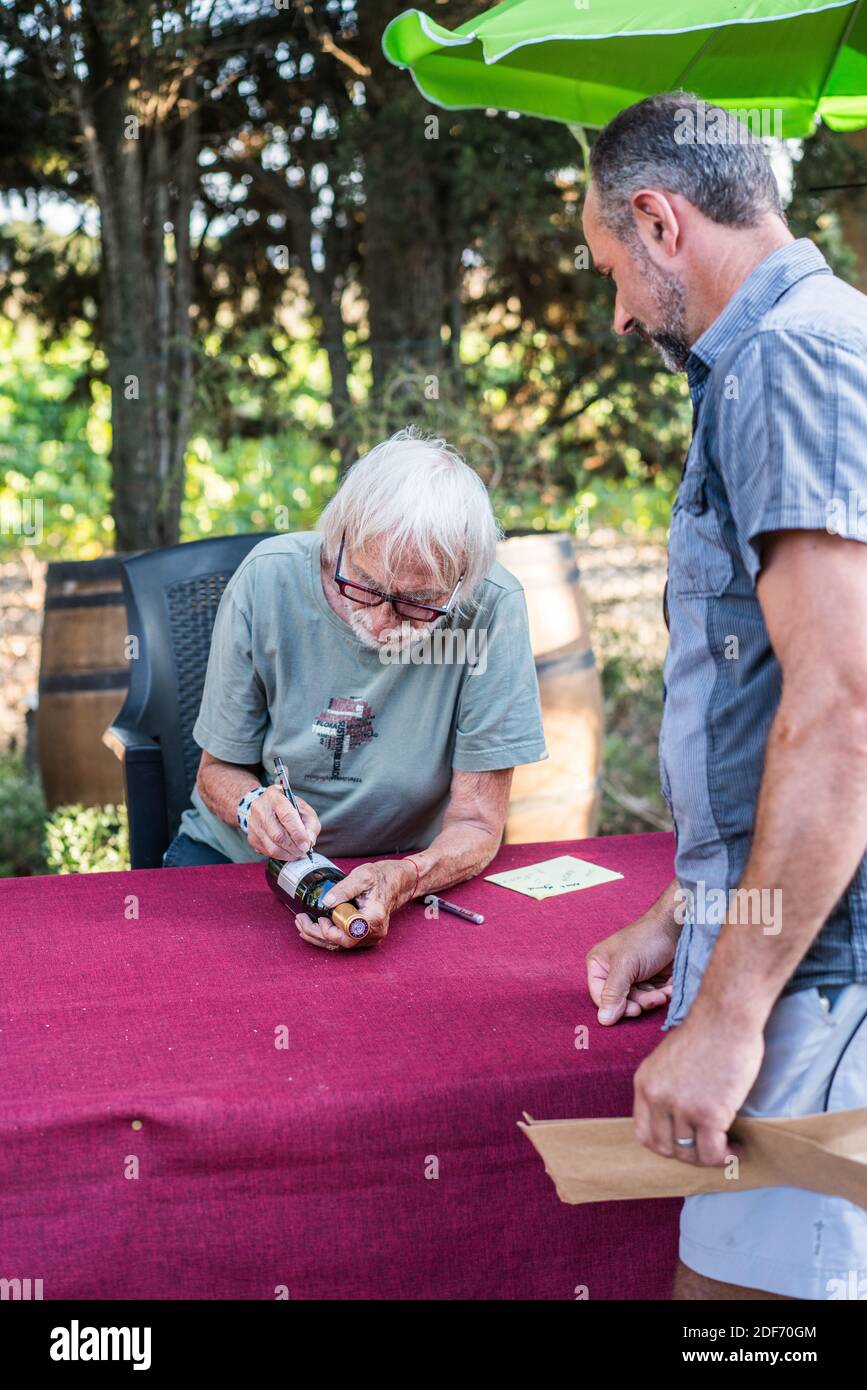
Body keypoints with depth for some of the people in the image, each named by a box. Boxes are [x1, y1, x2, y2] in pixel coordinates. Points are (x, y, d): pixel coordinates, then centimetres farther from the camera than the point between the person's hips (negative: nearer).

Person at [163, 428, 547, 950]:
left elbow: (476, 825, -15)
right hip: (237, 852, 1)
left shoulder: (493, 608, -20)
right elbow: (219, 769, -3)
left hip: (395, 874, 0)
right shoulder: (268, 579, -15)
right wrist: (254, 804, -27)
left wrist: (402, 879, -37)